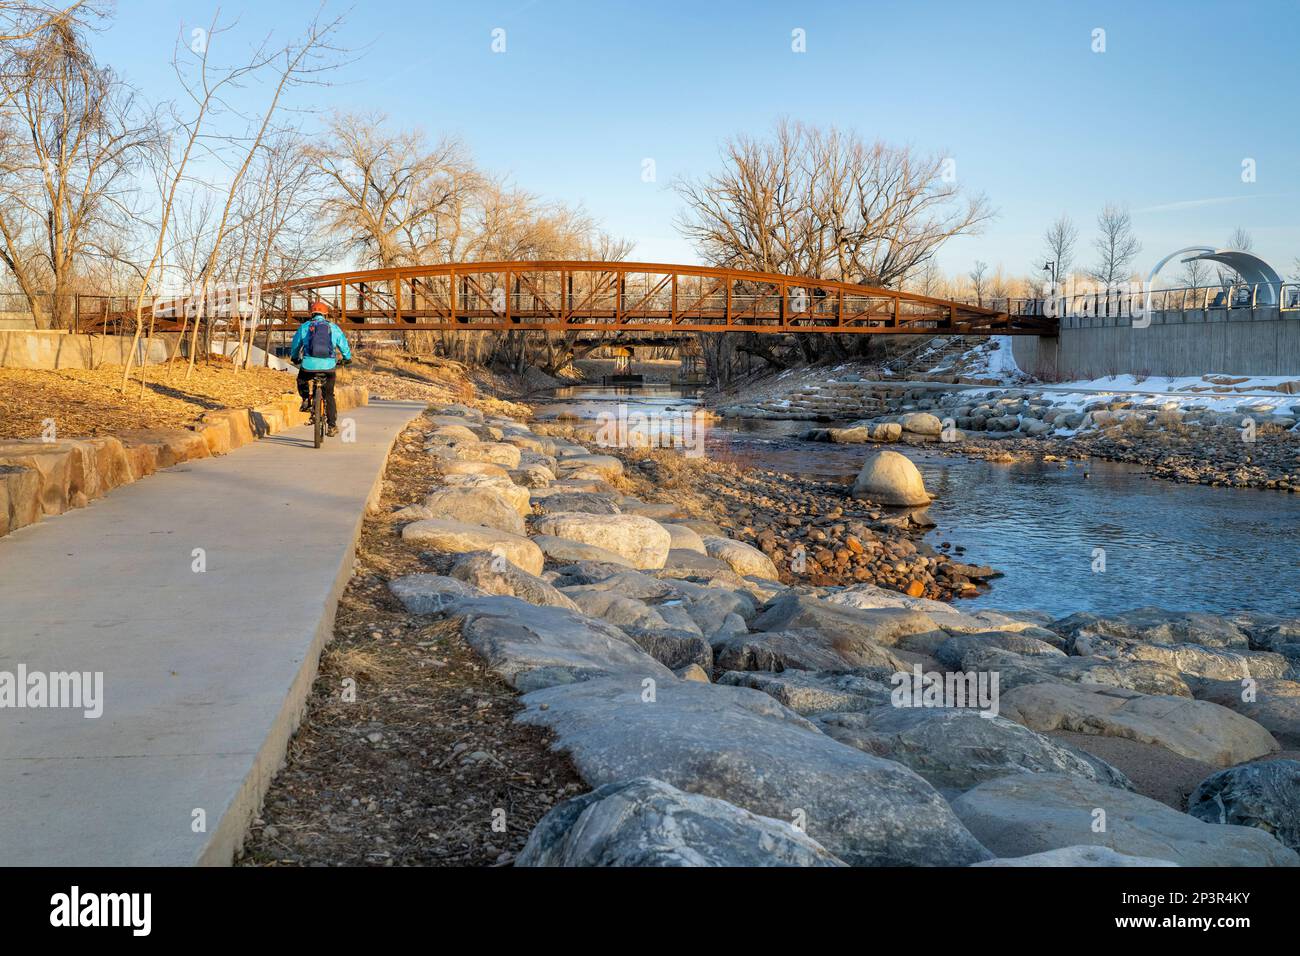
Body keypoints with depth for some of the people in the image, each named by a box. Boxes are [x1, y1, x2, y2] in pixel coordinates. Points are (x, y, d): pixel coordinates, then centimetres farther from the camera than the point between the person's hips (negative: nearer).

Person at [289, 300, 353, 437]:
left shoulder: (304, 327, 10)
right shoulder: (333, 328, 11)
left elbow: (295, 345, 21)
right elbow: (344, 344, 20)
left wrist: (294, 358, 41)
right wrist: (347, 358, 40)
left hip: (309, 365, 0)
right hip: (328, 366, 1)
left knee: (302, 380, 33)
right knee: (329, 396, 13)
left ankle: (306, 400, 13)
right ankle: (332, 425, 9)